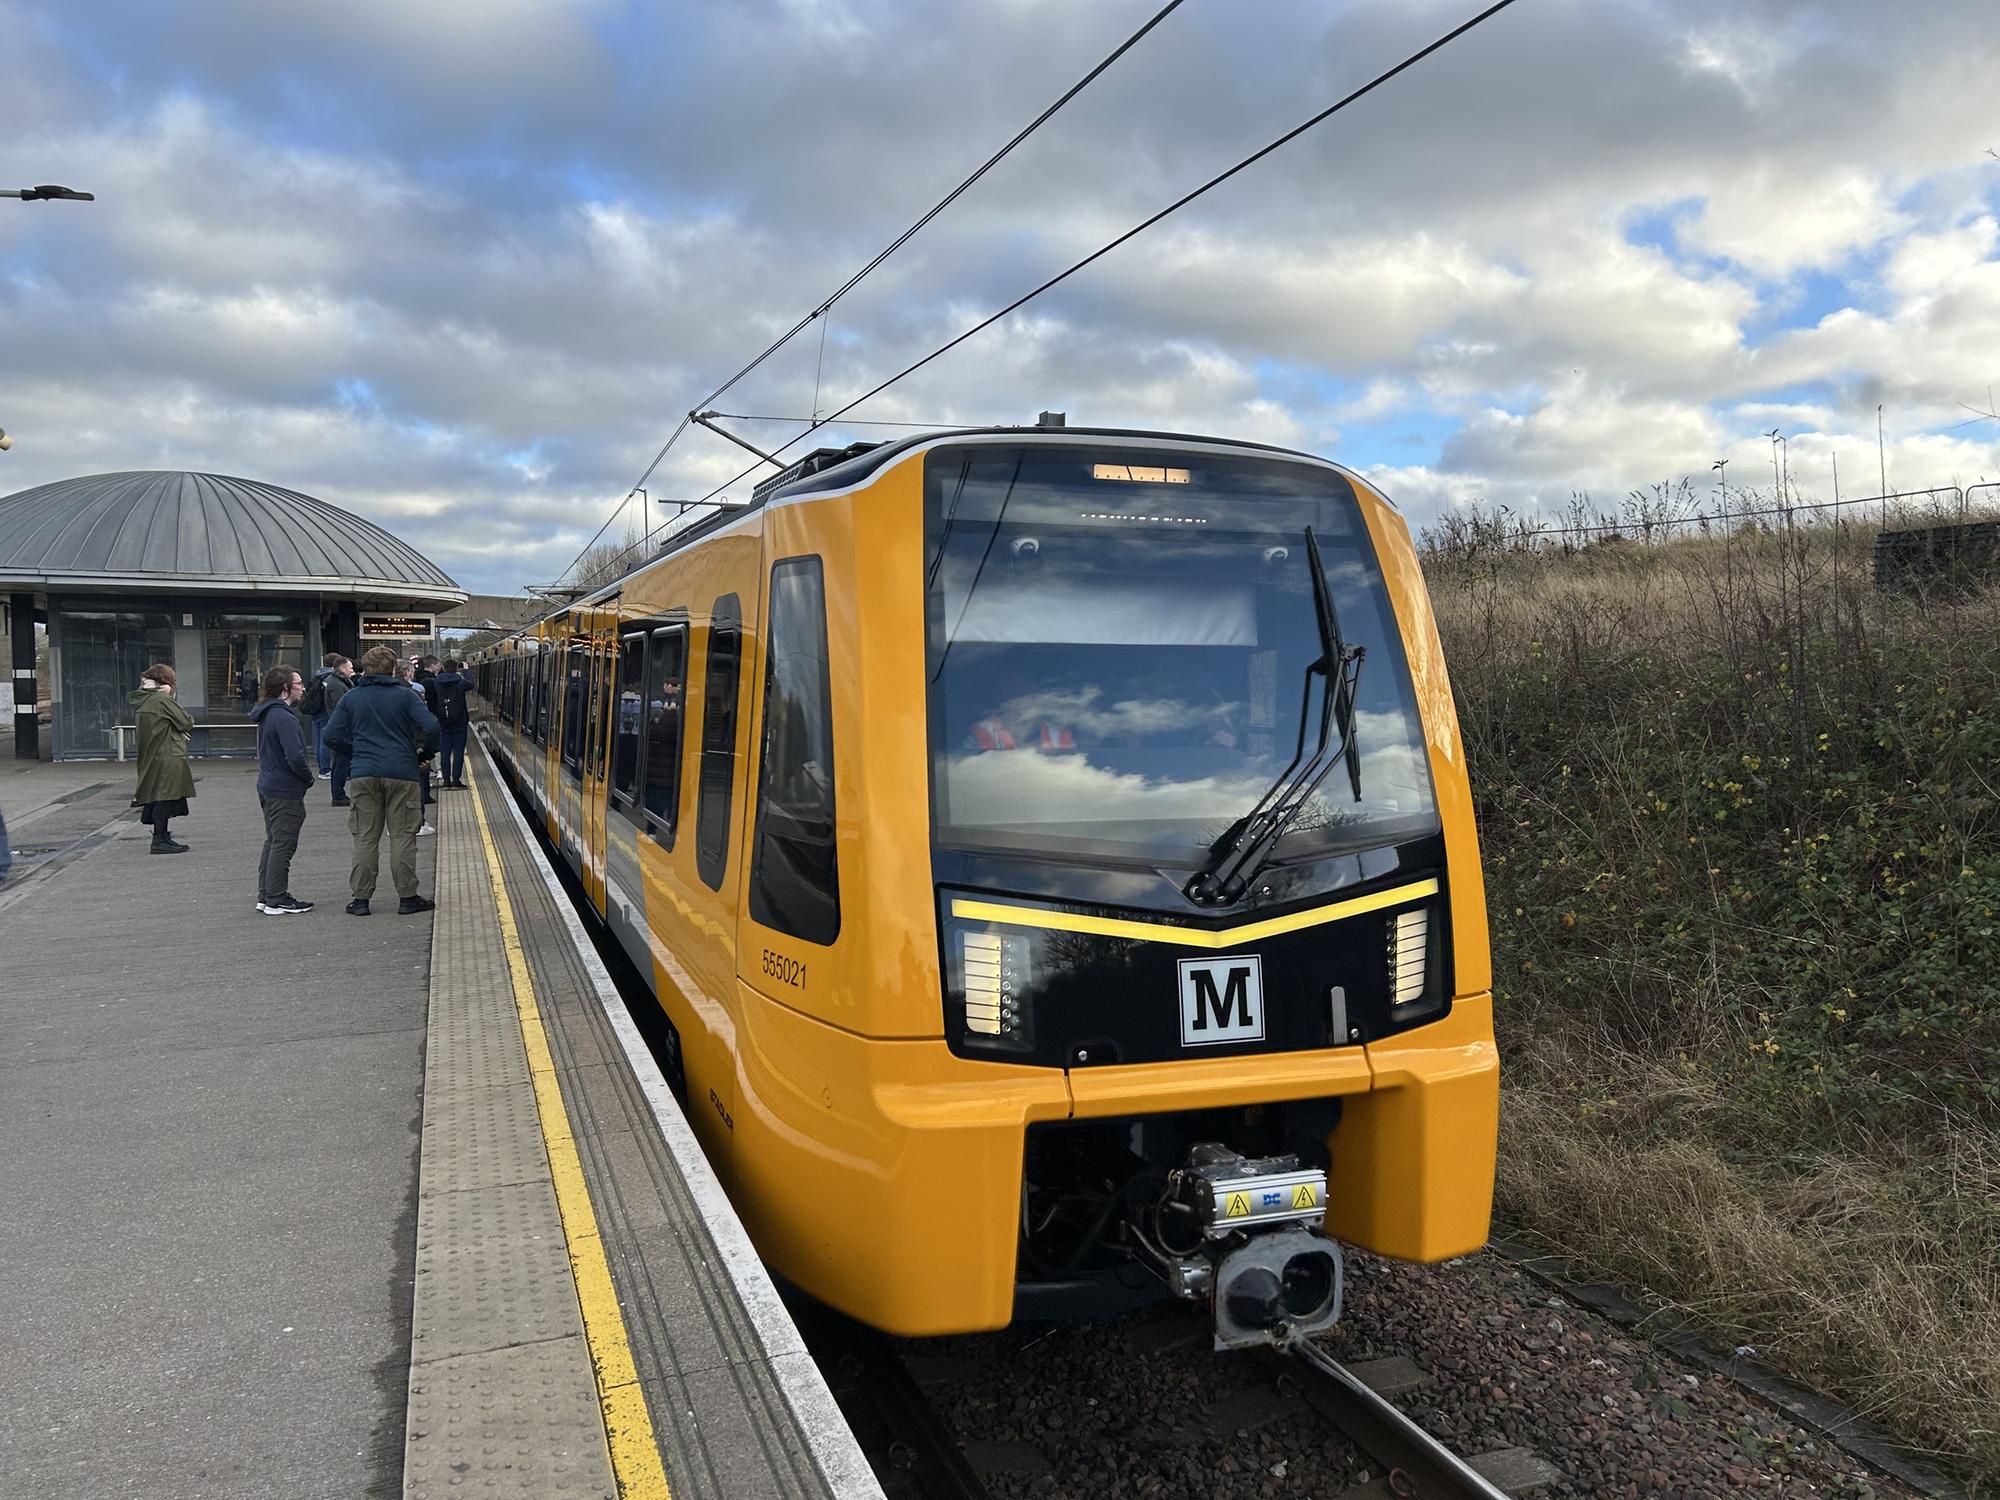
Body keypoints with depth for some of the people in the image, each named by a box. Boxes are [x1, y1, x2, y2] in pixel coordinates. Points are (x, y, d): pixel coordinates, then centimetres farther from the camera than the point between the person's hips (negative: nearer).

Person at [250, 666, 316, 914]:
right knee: (283, 844, -3)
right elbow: (295, 757, -26)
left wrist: (305, 776, 14)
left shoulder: (267, 714, 12)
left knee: (273, 842, 17)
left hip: (268, 787, 10)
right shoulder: (284, 717, -20)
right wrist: (309, 778, -9)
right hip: (285, 791, -10)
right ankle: (277, 900, 2)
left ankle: (265, 896, 23)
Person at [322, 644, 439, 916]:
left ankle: (360, 898, 8)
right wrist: (427, 750, 7)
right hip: (401, 773, -2)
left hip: (364, 774, 2)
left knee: (365, 837, 7)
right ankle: (407, 897, 7)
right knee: (402, 835, 3)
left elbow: (333, 735, 5)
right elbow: (431, 727, -12)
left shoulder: (351, 697, 7)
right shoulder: (404, 695, -1)